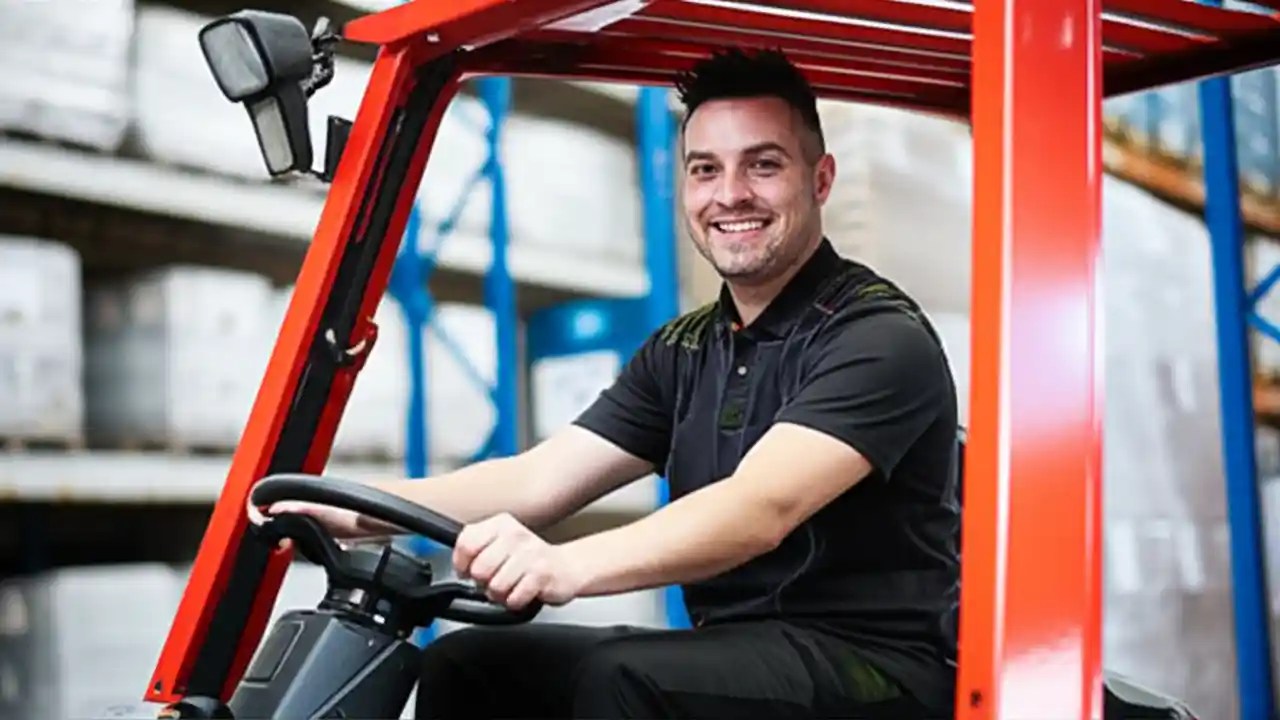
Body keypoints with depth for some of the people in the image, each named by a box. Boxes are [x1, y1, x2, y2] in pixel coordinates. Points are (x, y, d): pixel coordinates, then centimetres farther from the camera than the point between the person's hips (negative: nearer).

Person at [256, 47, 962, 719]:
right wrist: (362, 510, -12)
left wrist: (567, 565, -42)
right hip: (734, 655, 7)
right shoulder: (683, 351, 12)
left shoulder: (882, 337, -11)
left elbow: (761, 509, -27)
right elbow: (538, 479, 4)